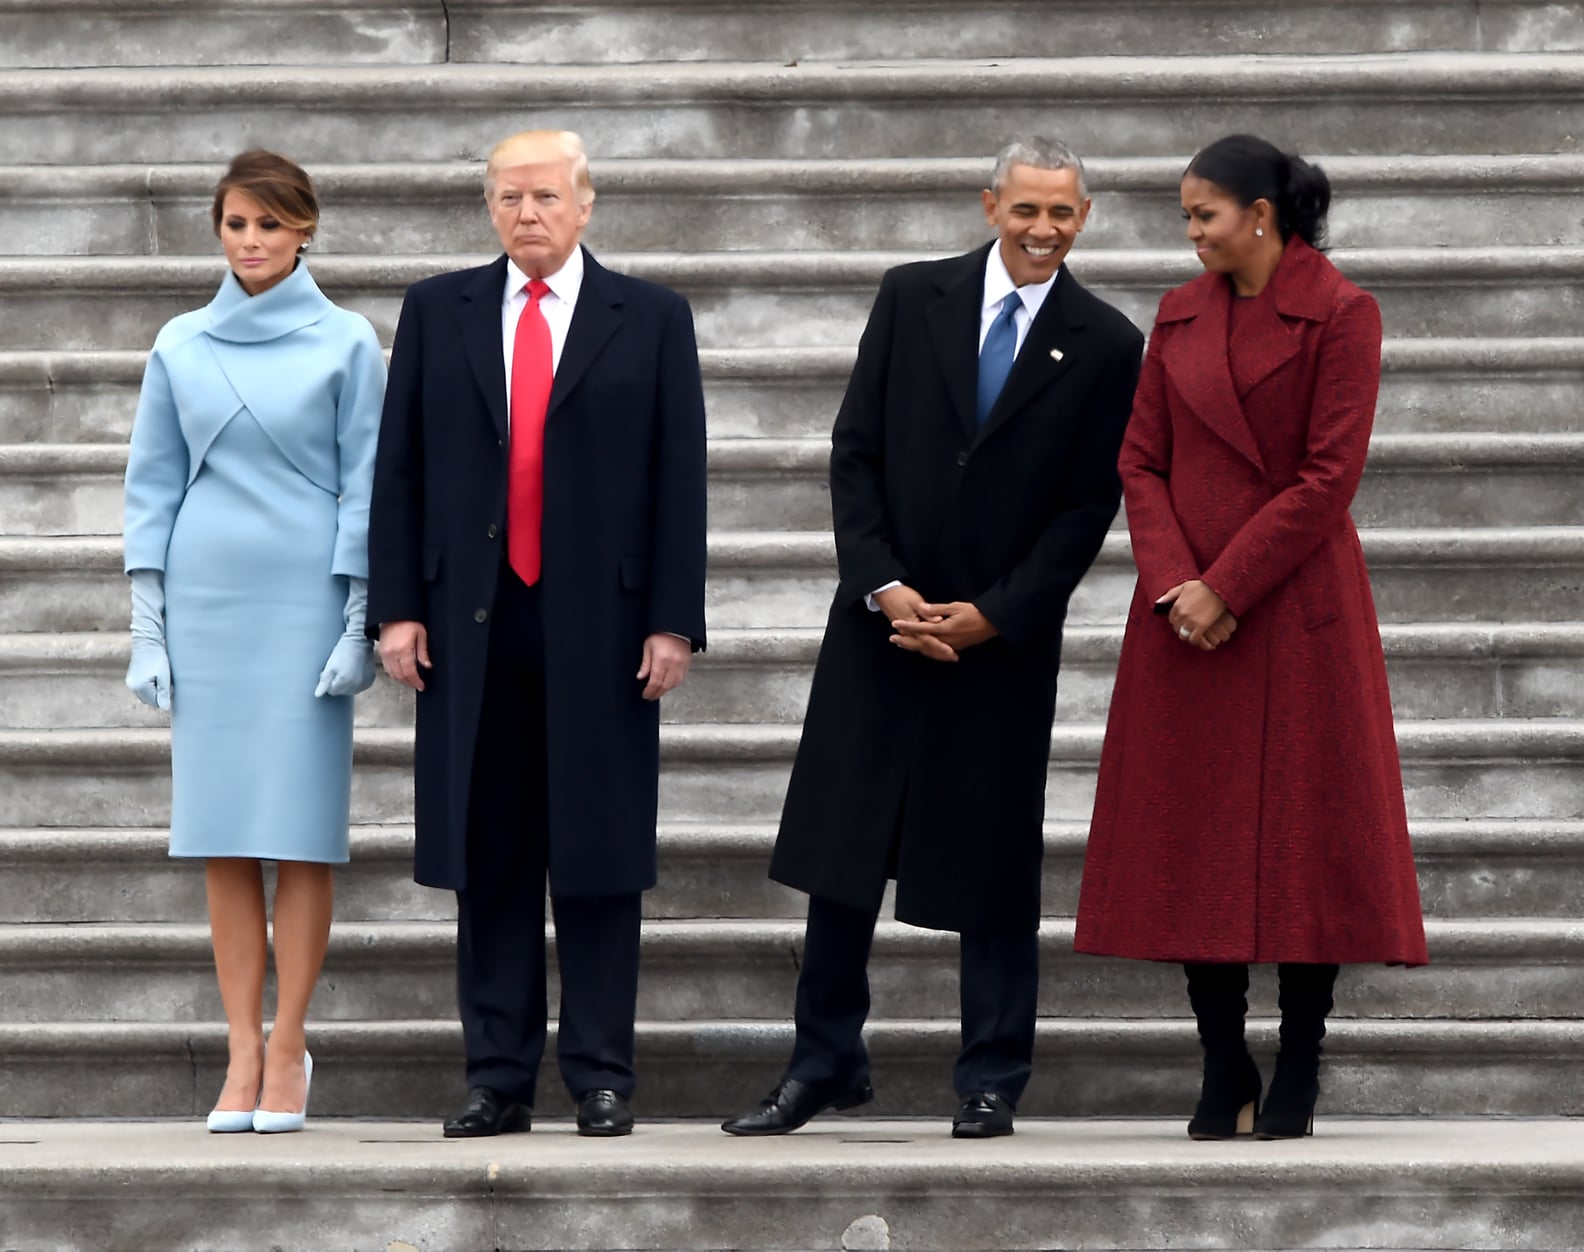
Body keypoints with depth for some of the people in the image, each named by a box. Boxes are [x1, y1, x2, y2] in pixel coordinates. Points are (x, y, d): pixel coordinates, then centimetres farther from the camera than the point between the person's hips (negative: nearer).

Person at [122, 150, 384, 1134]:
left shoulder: (346, 343, 1)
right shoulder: (181, 345, 8)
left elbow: (366, 484, 0)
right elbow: (154, 486, 9)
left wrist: (363, 624, -6)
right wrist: (147, 627, 4)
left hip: (308, 600, -2)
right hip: (206, 599, 3)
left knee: (302, 827, -4)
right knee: (222, 835, 1)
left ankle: (288, 1047, 2)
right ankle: (244, 1054, 4)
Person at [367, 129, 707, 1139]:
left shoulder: (651, 320, 5)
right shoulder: (439, 313, 10)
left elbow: (680, 479, 1)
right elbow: (400, 470, 8)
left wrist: (673, 622, -6)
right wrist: (397, 606, 0)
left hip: (600, 623, -2)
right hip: (472, 625, 2)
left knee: (598, 860, 1)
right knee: (487, 858, 4)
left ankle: (601, 1078, 7)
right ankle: (499, 1078, 9)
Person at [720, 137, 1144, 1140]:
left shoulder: (1104, 344, -1)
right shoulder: (912, 300, 3)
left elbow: (1089, 505, -2)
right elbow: (857, 452, 2)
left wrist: (992, 615, -10)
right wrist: (886, 588, -8)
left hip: (1006, 639, -1)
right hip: (881, 621, 2)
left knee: (996, 866, 5)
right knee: (842, 850, 5)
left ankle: (993, 1082, 13)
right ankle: (825, 1066, 15)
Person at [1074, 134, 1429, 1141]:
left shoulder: (1340, 313, -7)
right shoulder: (1181, 315, 9)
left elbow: (1330, 474, -12)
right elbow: (1142, 460, 6)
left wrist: (1227, 587, -14)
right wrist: (1174, 583, -9)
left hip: (1296, 604, -5)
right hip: (1185, 609, 5)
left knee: (1305, 824, 0)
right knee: (1194, 833, 4)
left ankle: (1299, 1073, 9)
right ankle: (1223, 1067, 13)